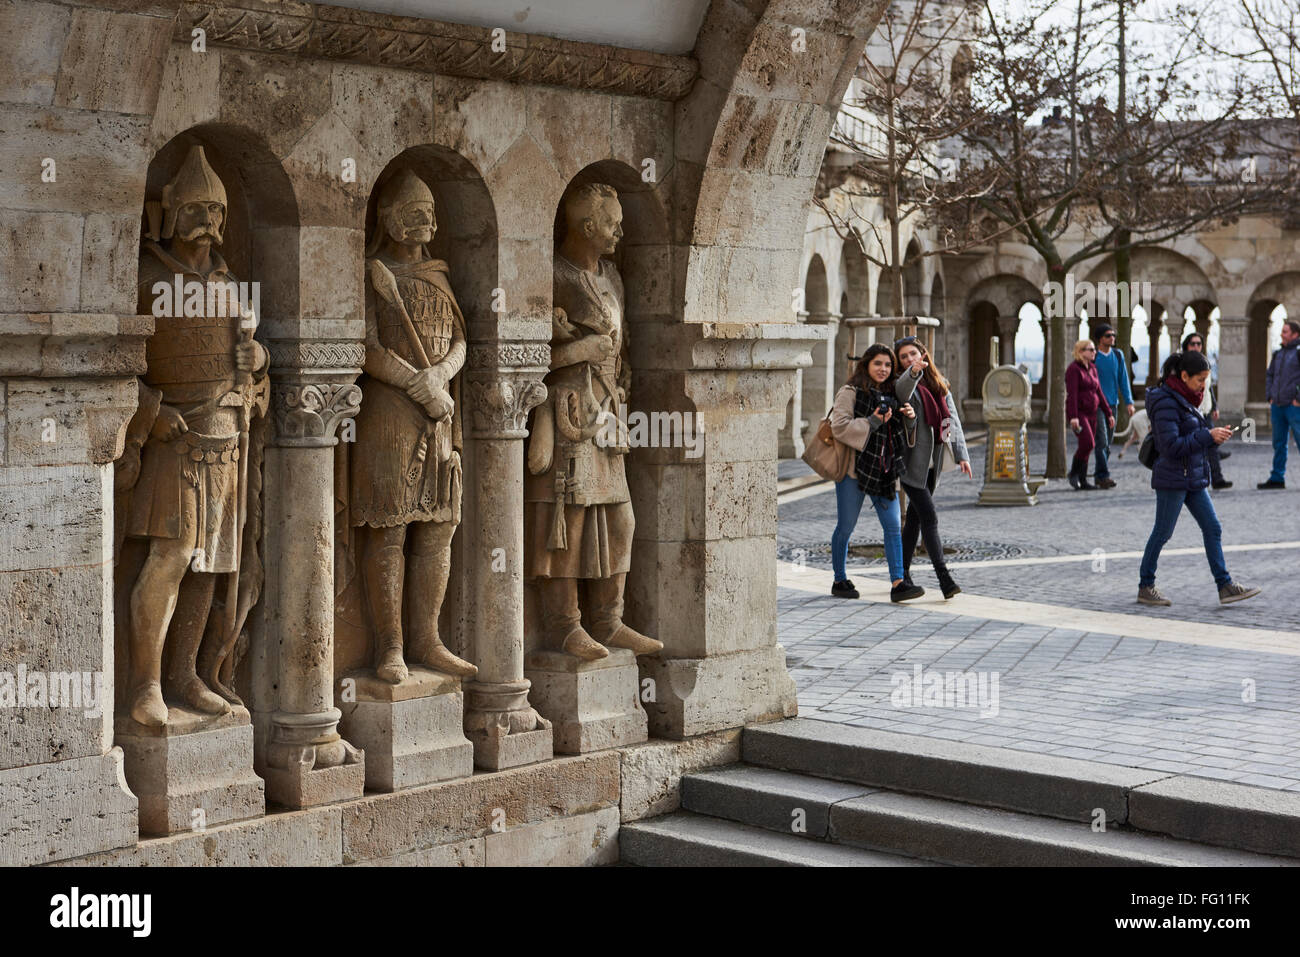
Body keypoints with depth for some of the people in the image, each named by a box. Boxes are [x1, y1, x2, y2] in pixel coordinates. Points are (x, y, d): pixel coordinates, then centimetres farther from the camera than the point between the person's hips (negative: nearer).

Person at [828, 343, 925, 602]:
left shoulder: (891, 393, 14)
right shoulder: (850, 392, -5)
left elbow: (904, 433, 22)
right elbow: (839, 427, -17)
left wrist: (910, 418, 0)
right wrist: (873, 422, -20)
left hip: (884, 472, 5)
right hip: (854, 469, -5)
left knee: (893, 527, -4)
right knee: (845, 528, 3)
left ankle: (897, 583, -7)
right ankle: (839, 581, 16)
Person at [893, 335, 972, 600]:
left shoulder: (939, 384, 11)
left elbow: (952, 419, 11)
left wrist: (961, 455, 4)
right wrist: (913, 372, -50)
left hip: (933, 461, 6)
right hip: (912, 461, -6)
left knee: (915, 517, 13)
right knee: (929, 518, -11)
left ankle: (902, 573, 23)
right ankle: (945, 579, -13)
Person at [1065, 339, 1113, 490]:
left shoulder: (1092, 368, 15)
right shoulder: (1073, 369, -8)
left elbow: (1099, 393, 18)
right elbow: (1071, 394, -16)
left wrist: (1109, 413, 15)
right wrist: (1073, 417, -24)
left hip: (1092, 412, 8)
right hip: (1078, 412, -8)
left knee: (1088, 446, 5)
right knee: (1088, 442, -20)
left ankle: (1082, 481, 9)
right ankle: (1074, 473, -2)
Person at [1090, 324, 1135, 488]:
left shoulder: (1118, 355, 9)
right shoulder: (1093, 357, -6)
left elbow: (1123, 379, 12)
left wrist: (1128, 402, 5)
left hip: (1112, 404, 6)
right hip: (1096, 405, -5)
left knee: (1108, 442, 8)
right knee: (1102, 441, -13)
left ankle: (1099, 476, 16)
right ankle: (1104, 476, -14)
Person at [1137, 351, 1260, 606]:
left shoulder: (1184, 398, 12)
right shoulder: (1166, 403, -17)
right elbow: (1172, 446, -23)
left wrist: (1212, 434, 2)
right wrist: (1208, 436, -20)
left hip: (1193, 479, 9)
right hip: (1172, 478, -9)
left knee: (1212, 529, 5)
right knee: (1162, 533, 1)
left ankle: (1225, 586, 7)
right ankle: (1145, 587, 14)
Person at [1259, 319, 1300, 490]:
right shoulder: (1278, 353, 15)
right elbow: (1270, 376, 24)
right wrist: (1270, 397, 14)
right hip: (1277, 405, 7)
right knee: (1278, 444, 10)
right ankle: (1277, 478, 15)